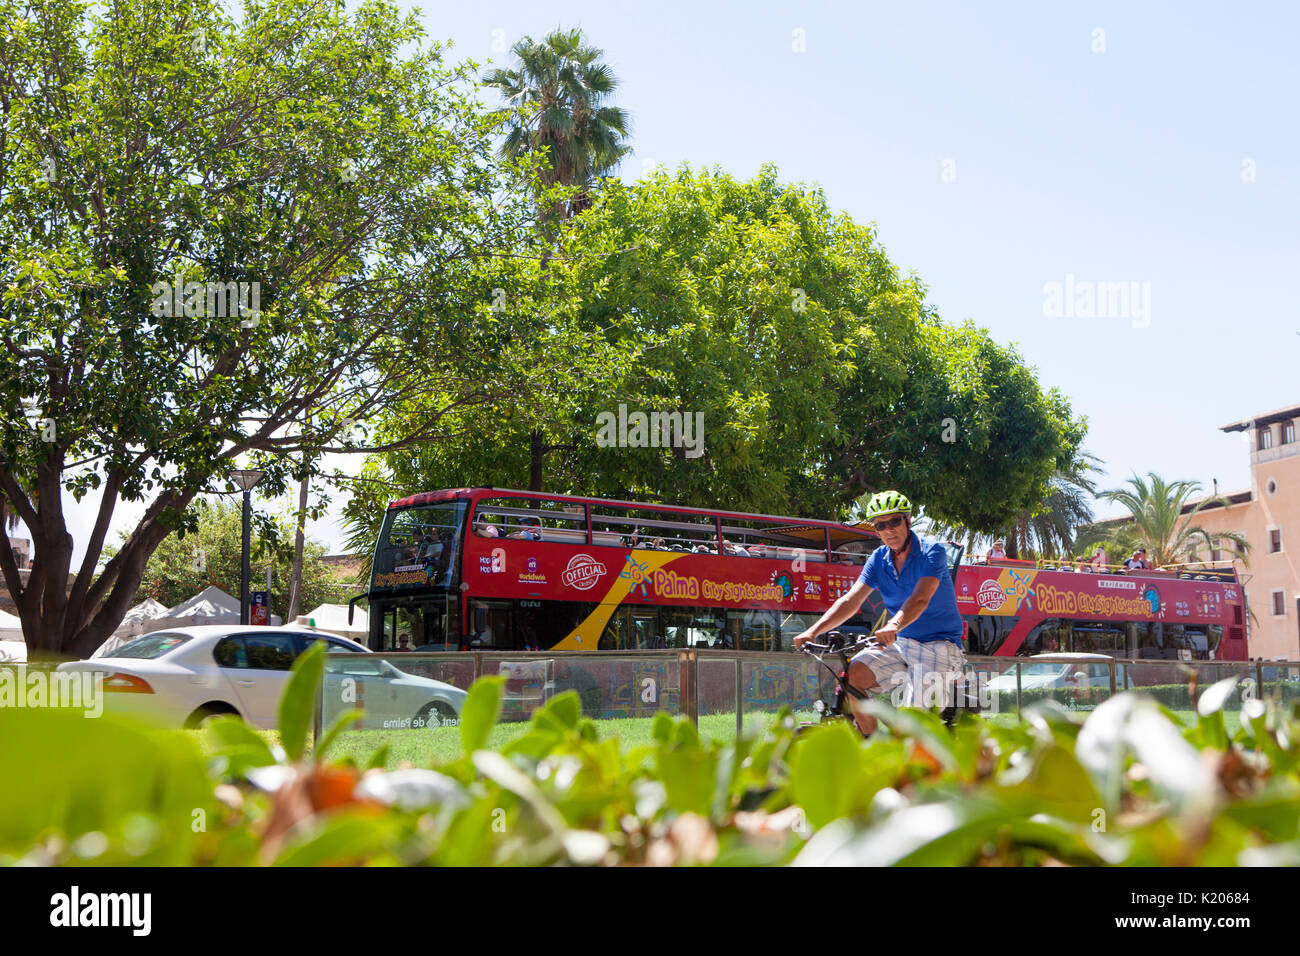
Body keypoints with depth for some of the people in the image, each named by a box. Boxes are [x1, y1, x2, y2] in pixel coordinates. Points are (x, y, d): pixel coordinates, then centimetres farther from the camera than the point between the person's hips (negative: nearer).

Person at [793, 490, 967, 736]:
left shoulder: (932, 552, -13)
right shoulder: (879, 559, 3)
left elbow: (921, 599, -31)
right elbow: (851, 600, -8)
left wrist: (894, 625, -51)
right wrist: (814, 631, -23)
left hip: (938, 644, -5)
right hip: (900, 643, 6)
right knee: (852, 674, -16)